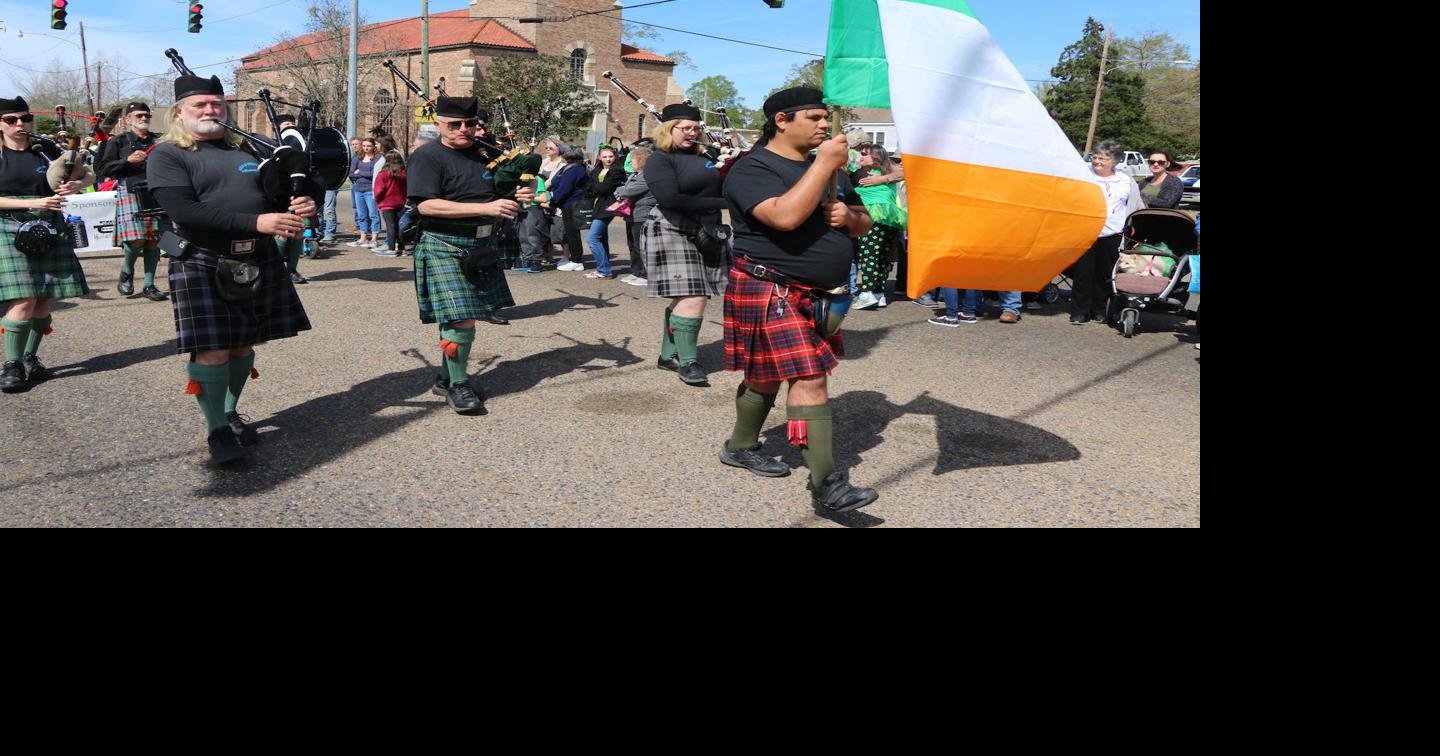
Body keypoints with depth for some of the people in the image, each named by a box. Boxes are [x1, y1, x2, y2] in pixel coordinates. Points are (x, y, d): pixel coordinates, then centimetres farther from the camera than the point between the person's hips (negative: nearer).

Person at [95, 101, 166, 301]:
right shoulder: (118, 142, 8)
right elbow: (103, 170, 2)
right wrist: (128, 160, -10)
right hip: (130, 193, -3)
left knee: (153, 241, 0)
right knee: (136, 240, -15)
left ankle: (149, 285, 8)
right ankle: (126, 272, 14)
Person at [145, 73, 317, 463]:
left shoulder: (248, 149, 13)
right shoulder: (166, 156, -2)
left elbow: (304, 180, 16)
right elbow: (184, 210, -18)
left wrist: (305, 201, -11)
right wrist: (256, 222, -25)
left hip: (258, 261, 5)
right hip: (202, 264, -5)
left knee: (243, 344, 12)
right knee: (211, 349, -7)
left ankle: (230, 412, 30)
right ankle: (218, 429, 7)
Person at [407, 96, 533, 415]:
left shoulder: (486, 153, 11)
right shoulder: (427, 157, -9)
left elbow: (498, 194, 23)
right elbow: (426, 204, -22)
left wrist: (521, 196, -3)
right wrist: (486, 208, -27)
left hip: (482, 247, 7)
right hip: (445, 248, -7)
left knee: (464, 317, 14)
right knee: (459, 319, -11)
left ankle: (446, 378, 29)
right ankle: (457, 386, 5)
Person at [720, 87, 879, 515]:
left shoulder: (828, 167, 16)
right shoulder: (753, 169, -11)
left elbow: (863, 224, 21)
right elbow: (786, 216, -29)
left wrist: (849, 217, -3)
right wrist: (824, 163, -23)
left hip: (821, 297, 8)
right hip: (772, 292, -8)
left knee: (769, 375, 16)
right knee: (810, 380, -15)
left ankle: (741, 447, 34)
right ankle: (825, 485, -15)